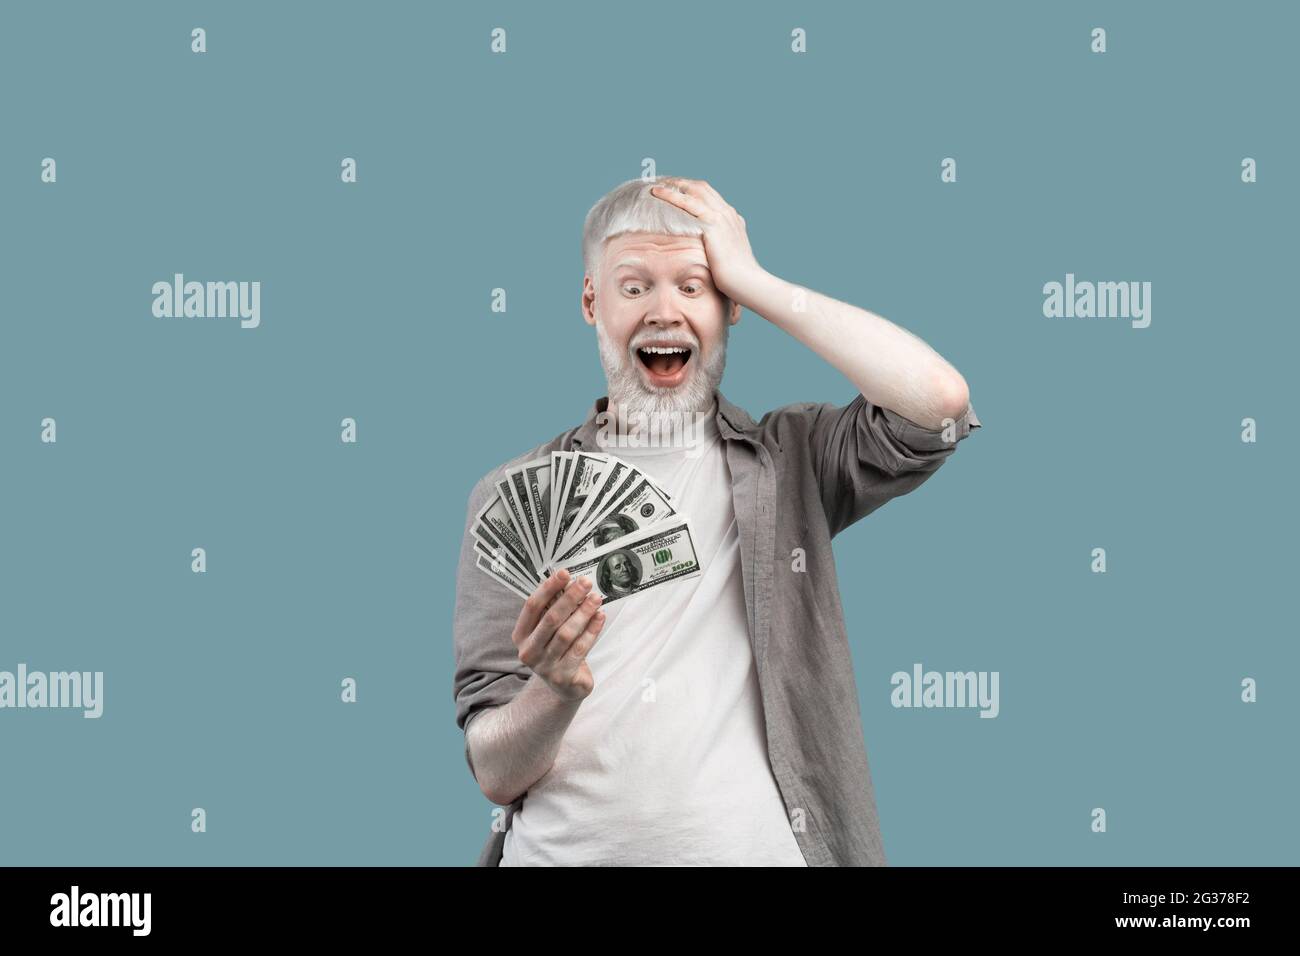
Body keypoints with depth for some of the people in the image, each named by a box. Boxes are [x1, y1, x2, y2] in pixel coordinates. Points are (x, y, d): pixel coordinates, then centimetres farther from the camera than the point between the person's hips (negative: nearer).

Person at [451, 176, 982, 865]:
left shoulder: (790, 462, 5)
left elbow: (938, 401, -16)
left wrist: (753, 280, -8)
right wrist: (556, 693, -24)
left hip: (757, 850, 0)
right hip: (565, 851, 0)